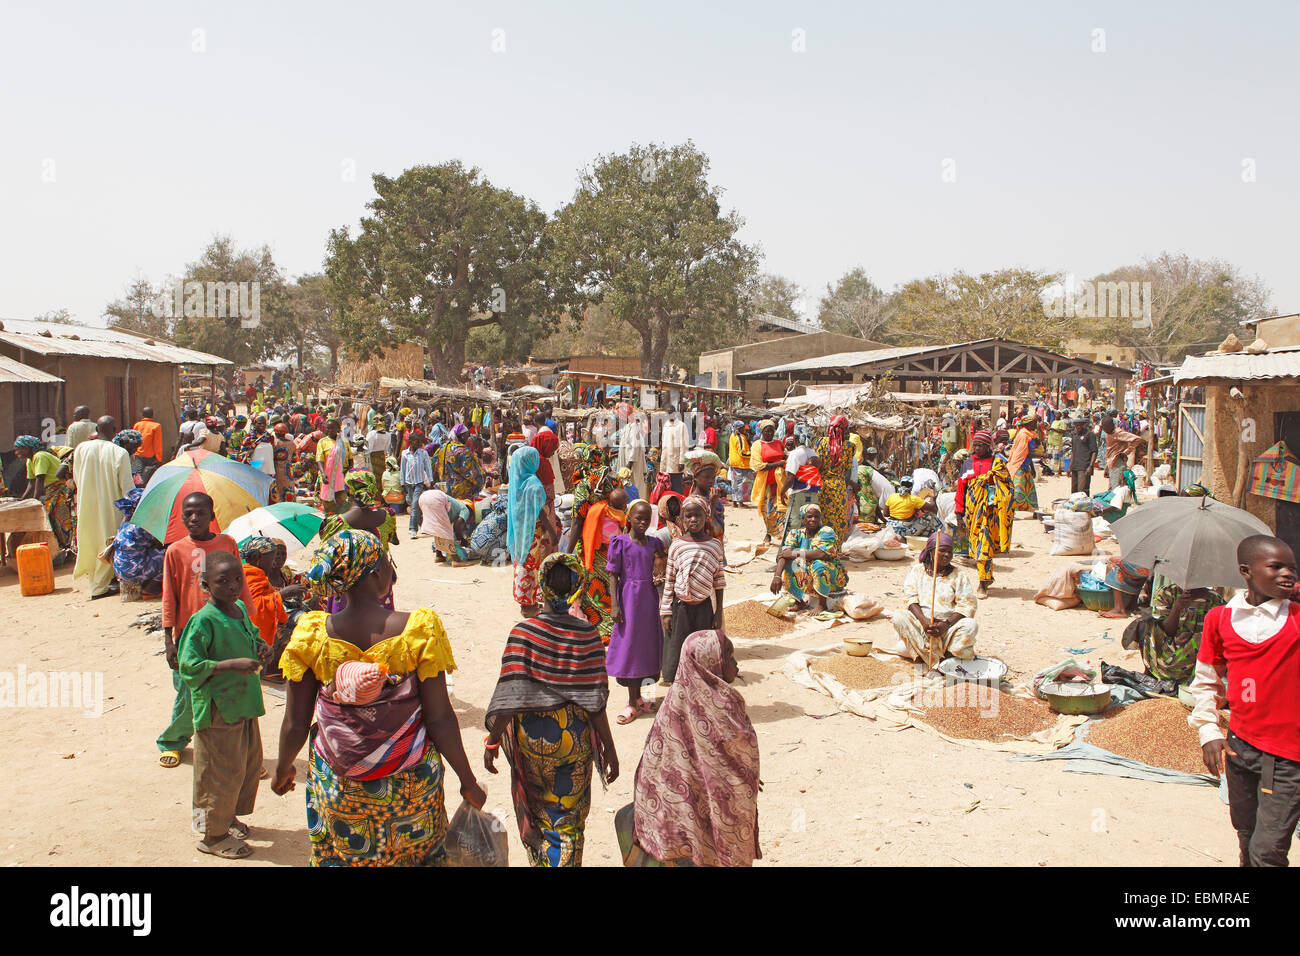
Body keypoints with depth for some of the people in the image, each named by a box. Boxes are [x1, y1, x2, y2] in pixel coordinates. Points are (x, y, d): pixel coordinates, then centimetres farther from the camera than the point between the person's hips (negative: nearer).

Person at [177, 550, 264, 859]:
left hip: (244, 703, 8)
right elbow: (188, 666, -22)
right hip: (217, 709, -8)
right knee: (222, 773, 2)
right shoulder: (203, 621, -19)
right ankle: (211, 834, 19)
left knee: (250, 764, 19)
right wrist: (231, 665, -28)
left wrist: (259, 652, 4)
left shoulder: (241, 609, 5)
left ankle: (228, 816, 39)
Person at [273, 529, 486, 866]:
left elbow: (296, 723, -5)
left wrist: (282, 769, 15)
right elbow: (440, 718, -15)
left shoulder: (311, 634, -13)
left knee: (336, 856, 23)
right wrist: (468, 781, -2)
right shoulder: (420, 629, -19)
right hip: (410, 784, -1)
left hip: (337, 786, 2)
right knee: (419, 853, 22)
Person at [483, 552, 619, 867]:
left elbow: (511, 698, -17)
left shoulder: (523, 633, -16)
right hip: (576, 739, 0)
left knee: (537, 815, 24)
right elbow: (595, 703, -10)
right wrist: (609, 749, 0)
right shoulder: (588, 635, -12)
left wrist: (492, 741, -5)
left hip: (532, 736, 0)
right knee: (569, 822, 16)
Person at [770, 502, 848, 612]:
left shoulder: (827, 532, -14)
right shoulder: (795, 533, -2)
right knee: (789, 565, -19)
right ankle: (801, 600, -8)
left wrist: (795, 553, -25)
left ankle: (822, 603, -18)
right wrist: (777, 576, -33)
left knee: (819, 564, -34)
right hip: (807, 576, 4)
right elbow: (783, 555, -16)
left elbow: (822, 554, -32)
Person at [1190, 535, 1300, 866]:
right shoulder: (1220, 619, 2)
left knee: (1266, 850, -4)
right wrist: (1208, 733, 3)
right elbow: (1205, 681, 11)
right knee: (1246, 834, 17)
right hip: (1239, 747, 3)